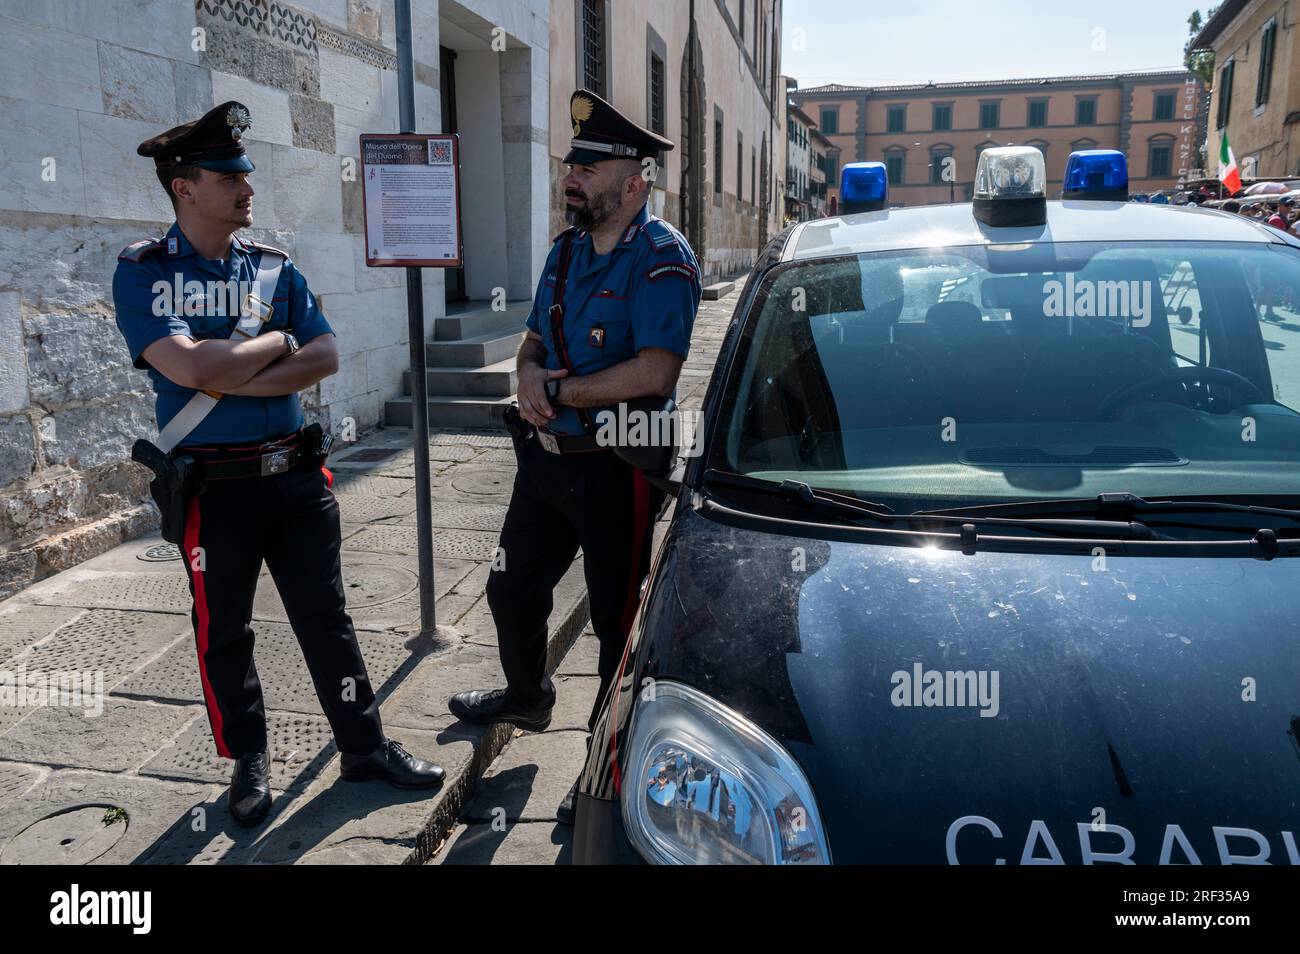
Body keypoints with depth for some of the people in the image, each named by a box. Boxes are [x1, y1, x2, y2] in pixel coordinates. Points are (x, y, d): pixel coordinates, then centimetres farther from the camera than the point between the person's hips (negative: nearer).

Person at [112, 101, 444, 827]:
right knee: (225, 631, 12)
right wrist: (278, 342, -8)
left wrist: (235, 378, -15)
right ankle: (250, 760, 30)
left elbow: (327, 357, -4)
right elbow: (190, 367, -21)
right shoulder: (144, 272, -5)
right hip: (213, 487, -3)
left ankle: (365, 746, 22)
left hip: (297, 474, 3)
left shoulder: (275, 268, 7)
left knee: (327, 617, 10)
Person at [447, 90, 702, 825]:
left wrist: (559, 392, -18)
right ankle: (527, 697, 48)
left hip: (615, 467, -8)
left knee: (618, 618, 6)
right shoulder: (567, 251, 11)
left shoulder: (661, 256, -15)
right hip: (545, 456, 9)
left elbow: (653, 373, -26)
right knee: (514, 590, 21)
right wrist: (530, 374, -8)